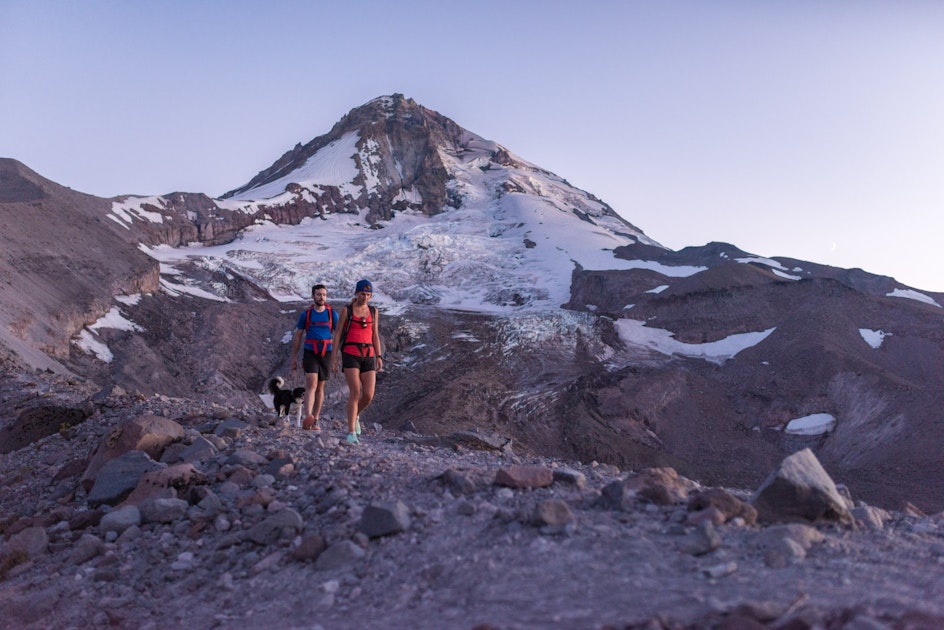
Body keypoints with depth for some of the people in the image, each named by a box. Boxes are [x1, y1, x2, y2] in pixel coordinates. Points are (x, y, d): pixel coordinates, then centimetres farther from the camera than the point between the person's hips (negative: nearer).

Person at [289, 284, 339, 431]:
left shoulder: (332, 314, 4)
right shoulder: (306, 314, 3)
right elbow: (297, 336, 8)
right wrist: (294, 357, 5)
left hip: (326, 353, 2)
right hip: (310, 353, -2)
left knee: (320, 388, 8)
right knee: (311, 384, -17)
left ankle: (315, 421, 16)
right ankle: (307, 418, -28)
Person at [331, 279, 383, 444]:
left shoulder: (373, 311, 12)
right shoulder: (346, 310, 2)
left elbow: (375, 336, 14)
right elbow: (337, 334, 2)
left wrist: (379, 357, 3)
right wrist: (334, 359, -2)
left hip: (368, 356, 4)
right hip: (350, 355, -4)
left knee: (368, 395, -7)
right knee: (355, 393, -16)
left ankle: (355, 414, 26)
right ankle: (351, 432, -10)